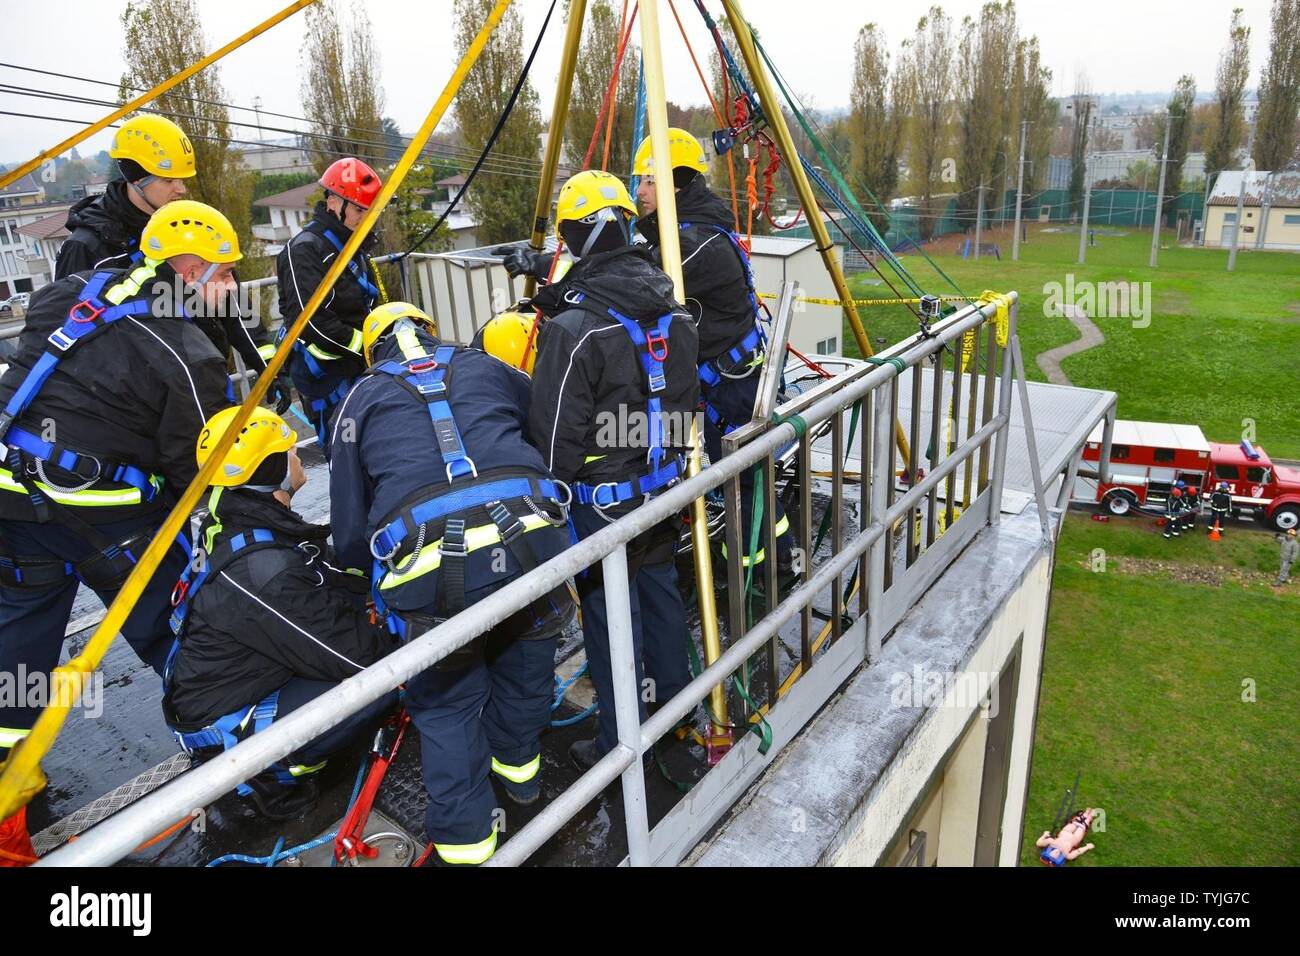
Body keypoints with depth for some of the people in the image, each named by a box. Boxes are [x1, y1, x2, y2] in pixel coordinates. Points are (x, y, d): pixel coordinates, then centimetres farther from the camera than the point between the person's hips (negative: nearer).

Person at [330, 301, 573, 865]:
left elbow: (350, 527, 21)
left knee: (446, 701, 20)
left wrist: (376, 584, 39)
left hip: (430, 568, -1)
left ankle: (464, 835, 29)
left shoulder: (359, 400, 20)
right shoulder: (485, 369, 23)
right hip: (528, 541, 2)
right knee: (524, 658, 28)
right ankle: (518, 763, 49)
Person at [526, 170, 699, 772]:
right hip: (664, 486, 7)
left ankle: (623, 744, 22)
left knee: (611, 614, 7)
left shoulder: (573, 328, -23)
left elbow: (556, 435, -18)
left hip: (604, 500, -7)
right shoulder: (673, 310, 0)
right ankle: (676, 702, 42)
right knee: (659, 587, 23)